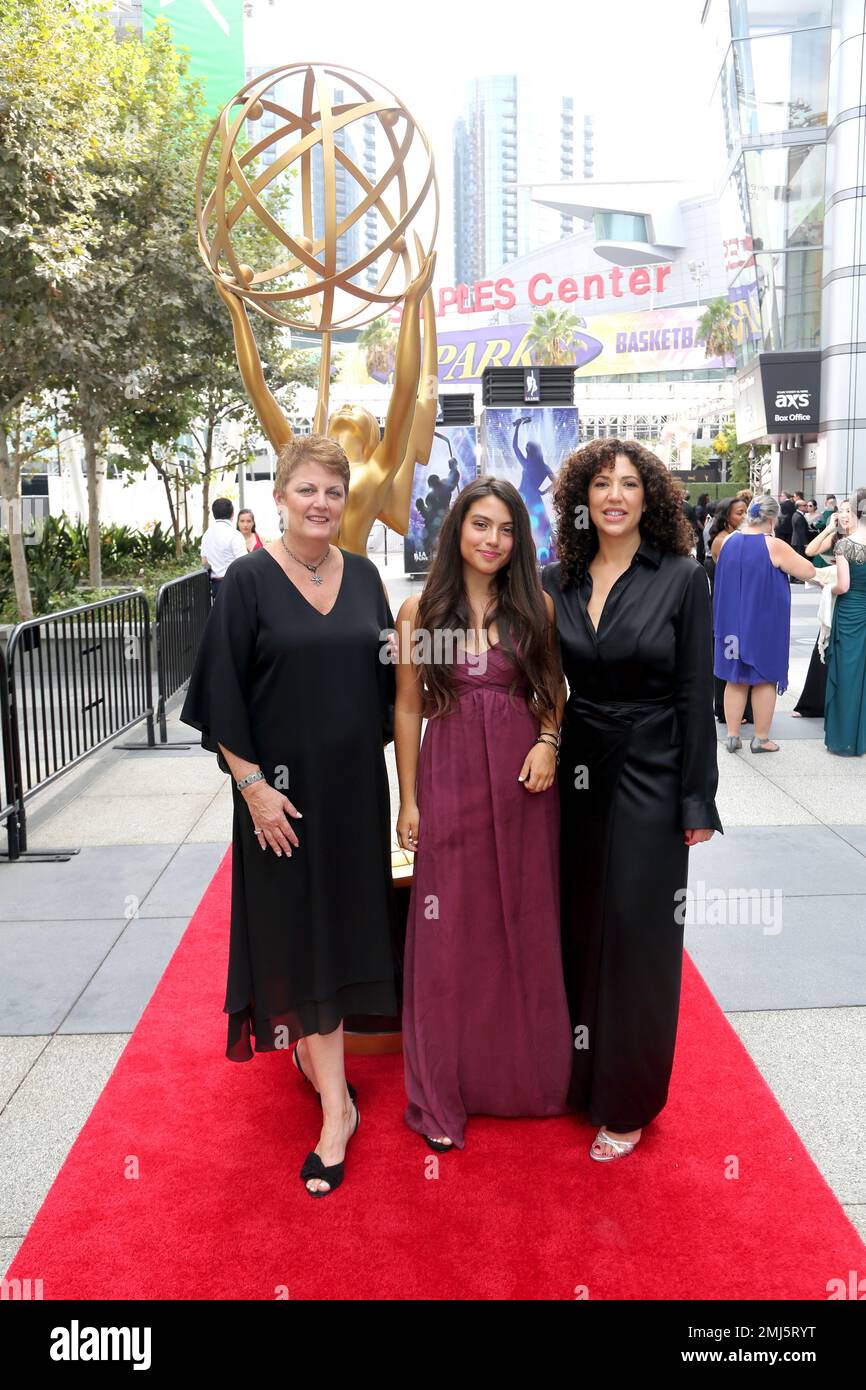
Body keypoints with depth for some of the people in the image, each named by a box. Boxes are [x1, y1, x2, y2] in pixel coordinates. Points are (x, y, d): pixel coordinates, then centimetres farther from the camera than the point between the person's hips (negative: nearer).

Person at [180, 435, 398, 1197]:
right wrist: (253, 786, -14)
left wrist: (375, 758, 9)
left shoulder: (363, 575, 4)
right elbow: (223, 693, -11)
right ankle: (336, 1106, 9)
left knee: (345, 920, 15)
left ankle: (315, 1046, 38)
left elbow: (384, 676, 11)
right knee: (300, 931, 2)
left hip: (356, 783, 5)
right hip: (284, 787, -4)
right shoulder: (250, 579, -9)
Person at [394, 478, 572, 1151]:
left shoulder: (536, 607, 2)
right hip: (449, 780, -1)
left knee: (527, 925, 10)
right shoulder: (420, 611, -1)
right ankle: (444, 1090, 21)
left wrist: (549, 740, -9)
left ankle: (531, 1073, 31)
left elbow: (556, 691, 11)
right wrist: (409, 802, 1)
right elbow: (408, 709, 2)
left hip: (524, 779, 1)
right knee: (450, 932, 6)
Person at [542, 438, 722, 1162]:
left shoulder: (682, 578, -7)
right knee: (577, 922, 12)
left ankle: (627, 1102, 20)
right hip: (577, 769, 4)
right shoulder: (558, 581, 3)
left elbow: (696, 695, -7)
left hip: (650, 775, -3)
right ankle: (577, 1071, 31)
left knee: (636, 931, 4)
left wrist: (697, 802, -8)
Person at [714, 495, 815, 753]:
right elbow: (809, 571, -11)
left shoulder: (729, 542, 0)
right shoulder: (773, 546, -17)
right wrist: (786, 560, 5)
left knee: (735, 679, 12)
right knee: (765, 679, 7)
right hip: (765, 623, -5)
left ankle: (732, 736, 14)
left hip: (732, 622, 5)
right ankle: (761, 739, 13)